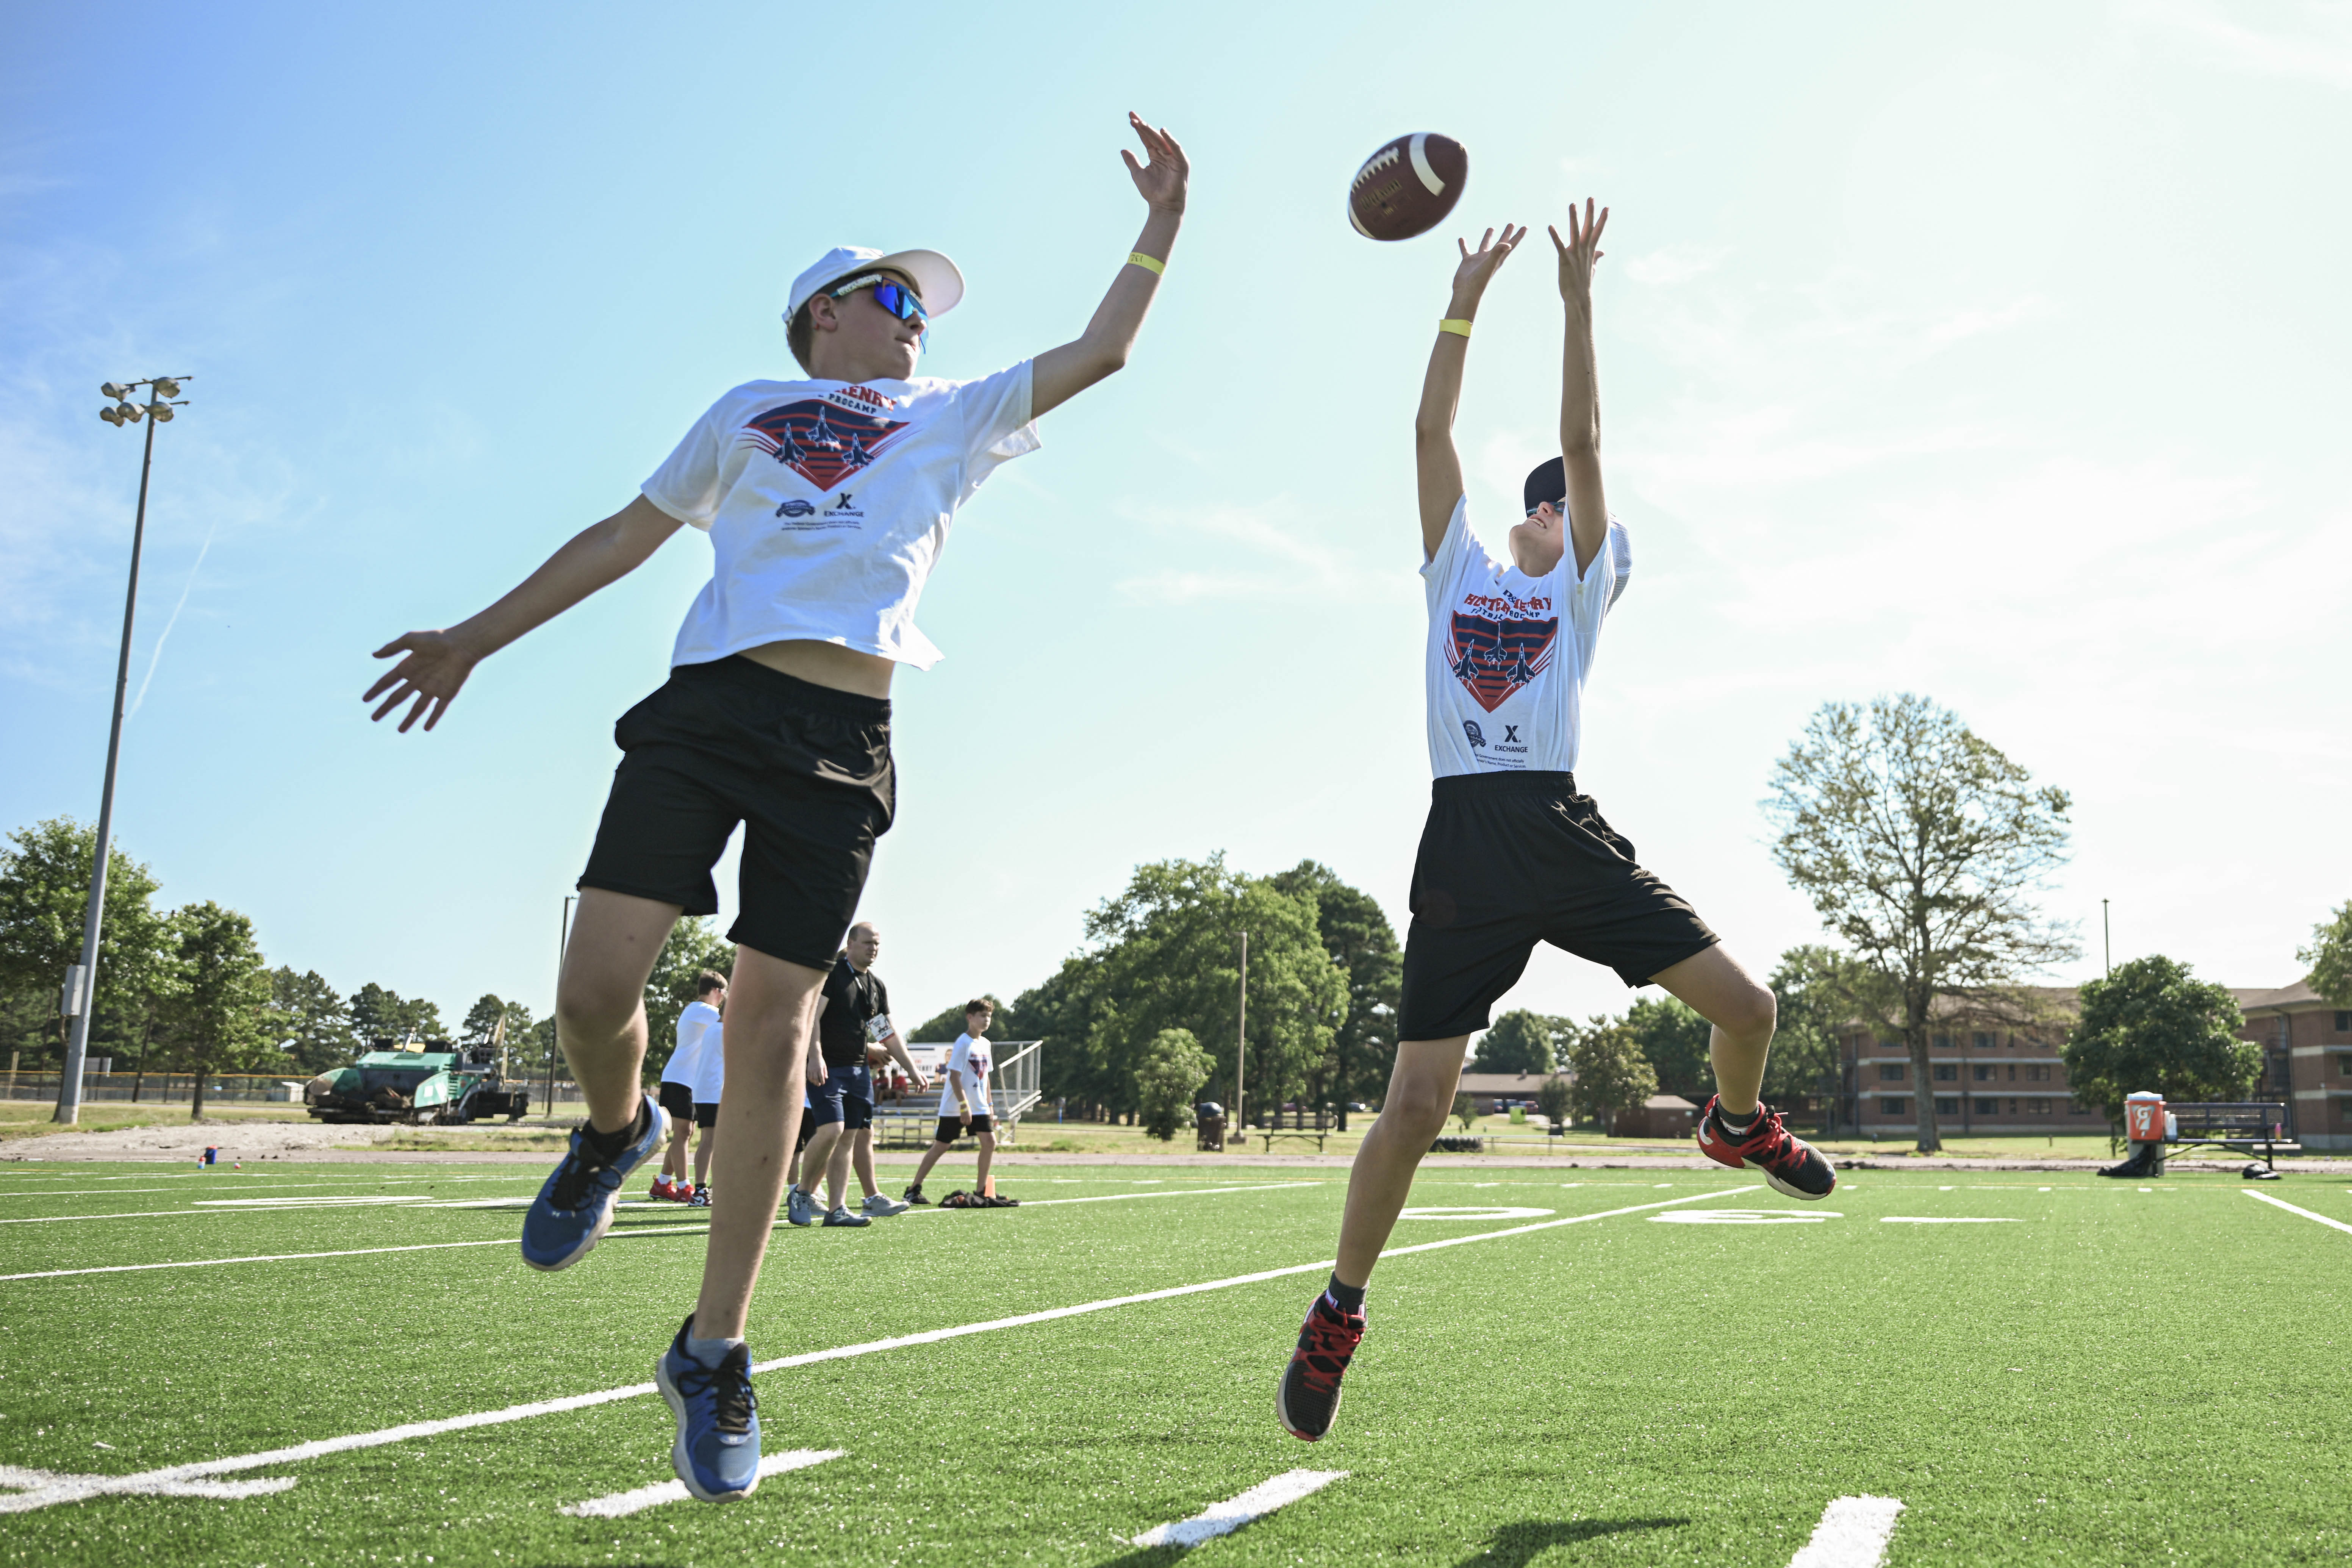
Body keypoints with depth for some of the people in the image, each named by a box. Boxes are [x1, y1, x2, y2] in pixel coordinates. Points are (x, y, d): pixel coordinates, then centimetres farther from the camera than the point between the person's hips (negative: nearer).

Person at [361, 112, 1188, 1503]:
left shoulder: (958, 420, 24)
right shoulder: (749, 412, 22)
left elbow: (1104, 349, 22)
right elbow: (628, 535, 24)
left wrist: (1163, 221, 20)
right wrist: (477, 639, 23)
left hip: (842, 746, 0)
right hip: (707, 707, 0)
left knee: (773, 1031, -6)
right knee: (596, 992, -15)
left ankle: (715, 1353, 4)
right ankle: (617, 1132, 22)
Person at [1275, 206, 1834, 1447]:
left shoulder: (1583, 584, 17)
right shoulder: (1457, 566, 19)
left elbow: (1581, 442, 7)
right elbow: (1432, 429, 12)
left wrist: (1576, 303, 3)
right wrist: (1466, 298, 12)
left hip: (1563, 832, 1)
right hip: (1464, 841, -1)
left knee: (1743, 1003, -4)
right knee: (1417, 1097, -8)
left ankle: (1735, 1123, 33)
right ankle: (1339, 1313, 9)